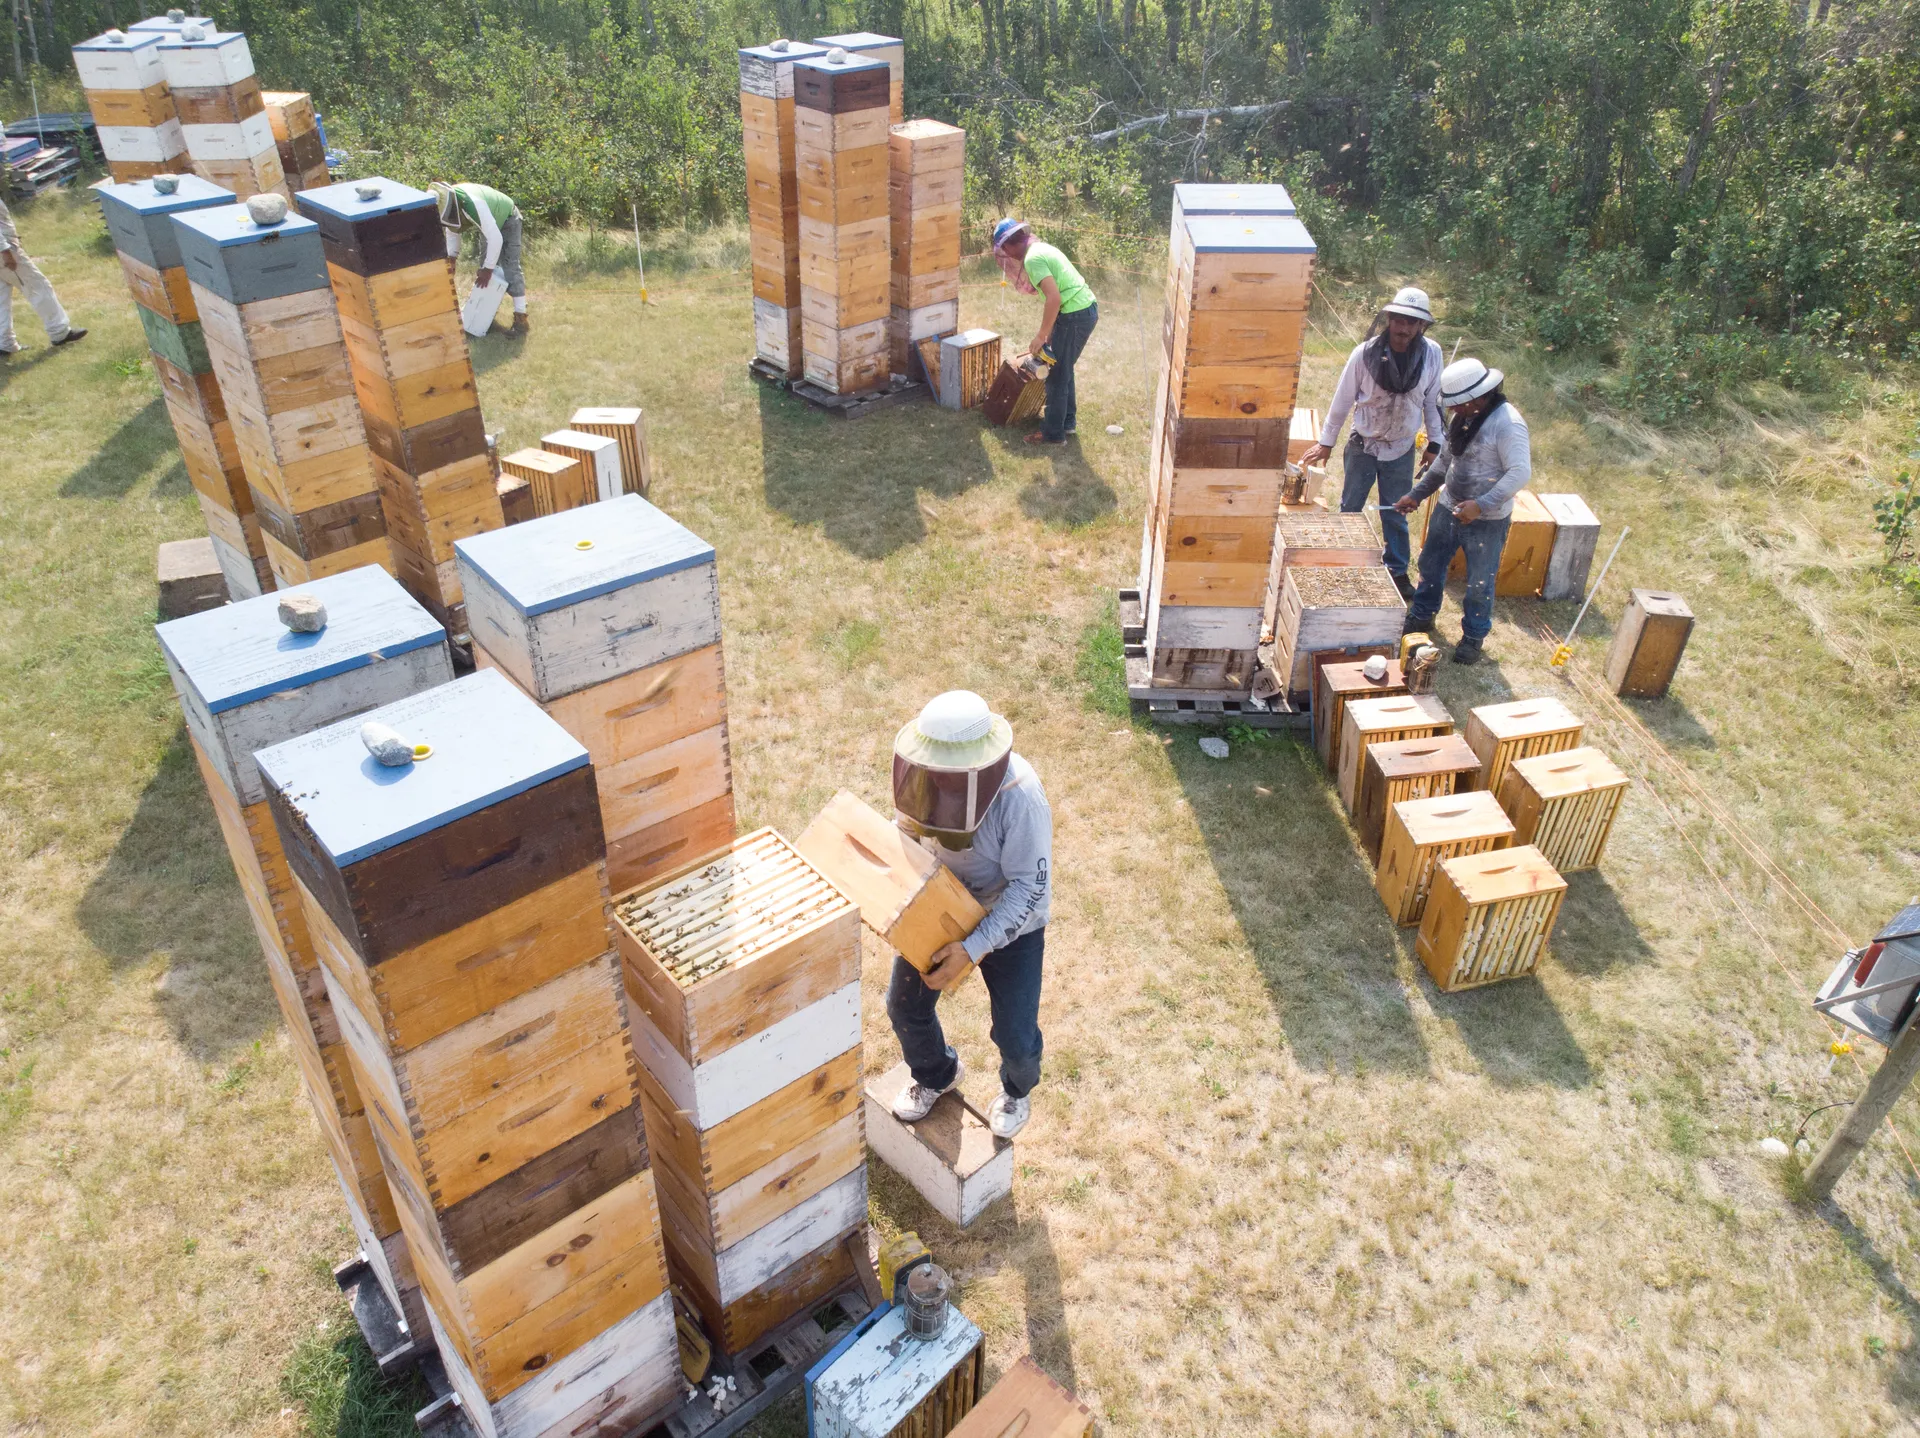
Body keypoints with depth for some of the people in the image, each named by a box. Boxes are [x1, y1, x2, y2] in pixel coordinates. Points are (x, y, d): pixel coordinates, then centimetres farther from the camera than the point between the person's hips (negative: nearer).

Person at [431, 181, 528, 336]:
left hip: (507, 220, -8)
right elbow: (452, 231, 2)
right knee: (485, 263, 11)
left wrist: (487, 269, -32)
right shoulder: (446, 202, -17)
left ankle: (520, 316, -14)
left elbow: (495, 238, -39)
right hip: (489, 222, 8)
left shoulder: (472, 204, -42)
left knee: (510, 268, -14)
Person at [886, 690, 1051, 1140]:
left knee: (1015, 1034, 3)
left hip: (1009, 921, -4)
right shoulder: (924, 771, -21)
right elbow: (906, 826, -1)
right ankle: (936, 1075, 47)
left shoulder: (1019, 796, -37)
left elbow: (1029, 886, -29)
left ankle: (1017, 1090, 41)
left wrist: (974, 948, -34)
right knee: (905, 1006, 13)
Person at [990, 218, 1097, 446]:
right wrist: (1046, 331, 23)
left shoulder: (1032, 258, -15)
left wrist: (1041, 336, -18)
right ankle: (1068, 420, 34)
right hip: (1087, 308, 10)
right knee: (1064, 369, 23)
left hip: (1075, 315, -10)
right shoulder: (1041, 248, 15)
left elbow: (1054, 298, -24)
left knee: (1057, 376, 2)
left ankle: (1053, 433, 10)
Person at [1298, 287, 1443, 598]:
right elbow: (1343, 399, -8)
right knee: (1350, 510, 13)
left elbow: (1433, 401, 0)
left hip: (1402, 450, 1)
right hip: (1363, 445, -1)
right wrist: (1326, 442, -3)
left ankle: (1397, 570, 29)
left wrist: (1434, 444, 3)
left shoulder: (1432, 354, -12)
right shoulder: (1366, 353, -18)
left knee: (1395, 514, 13)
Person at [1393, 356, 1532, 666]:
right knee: (1430, 565, 20)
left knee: (1479, 583, 7)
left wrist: (1481, 505, -34)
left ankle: (1473, 637, 27)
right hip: (1449, 508, 7)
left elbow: (1521, 472, -28)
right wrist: (1417, 494, 14)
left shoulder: (1507, 423, -23)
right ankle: (1422, 616, 42)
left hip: (1487, 521, -7)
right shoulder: (1463, 417, 2)